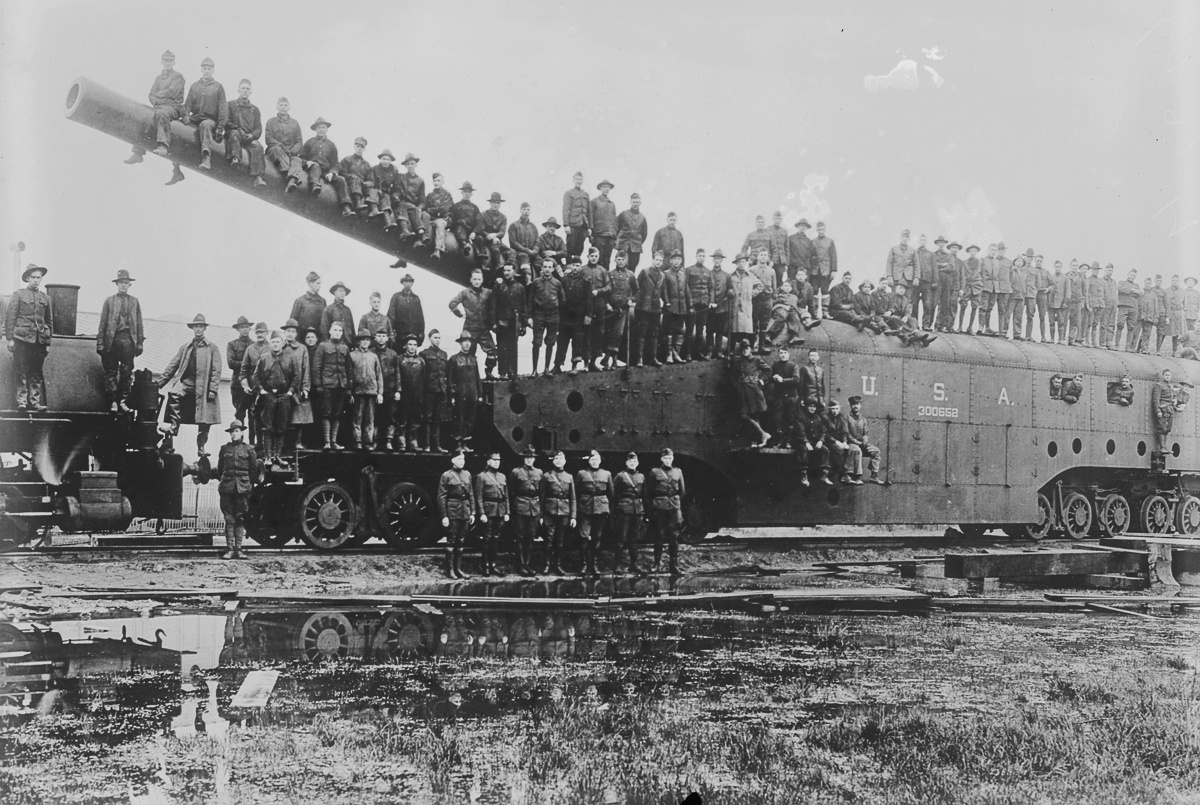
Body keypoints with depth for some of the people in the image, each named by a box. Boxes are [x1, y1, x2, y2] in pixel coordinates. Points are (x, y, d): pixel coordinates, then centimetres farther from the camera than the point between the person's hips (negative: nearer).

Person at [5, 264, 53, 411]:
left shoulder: (45, 298, 14)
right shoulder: (18, 294, 5)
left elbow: (49, 321, 16)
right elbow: (10, 317, 1)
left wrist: (48, 342, 11)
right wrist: (10, 338, -6)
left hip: (39, 340, 3)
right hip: (22, 338, -3)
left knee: (37, 373, 2)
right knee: (22, 372, -3)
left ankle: (35, 401, 4)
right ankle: (22, 402, -1)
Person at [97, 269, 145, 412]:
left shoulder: (134, 302, 13)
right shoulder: (109, 301, 9)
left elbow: (139, 324, 11)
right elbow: (103, 323, 6)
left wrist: (140, 342, 3)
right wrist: (100, 343, -1)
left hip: (128, 339, 1)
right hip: (112, 339, -1)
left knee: (127, 372, -1)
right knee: (111, 371, -1)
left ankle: (122, 400, 6)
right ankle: (113, 401, 3)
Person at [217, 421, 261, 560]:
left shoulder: (248, 449, 6)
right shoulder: (224, 448, 10)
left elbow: (254, 470, 10)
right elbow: (220, 468, 16)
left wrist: (251, 484, 8)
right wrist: (222, 481, 12)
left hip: (243, 487, -1)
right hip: (227, 487, 1)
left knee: (240, 519, 0)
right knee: (229, 519, -1)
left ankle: (238, 550, 3)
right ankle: (230, 550, 0)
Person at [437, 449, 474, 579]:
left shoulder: (467, 475, 11)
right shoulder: (446, 476, -5)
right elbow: (441, 497, -7)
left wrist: (472, 512, 10)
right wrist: (444, 516, -12)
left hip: (465, 512, 5)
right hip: (452, 512, -5)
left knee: (460, 541, 9)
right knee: (451, 541, -2)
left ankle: (458, 568, 15)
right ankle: (450, 569, 4)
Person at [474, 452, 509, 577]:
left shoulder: (502, 477, 14)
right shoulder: (482, 477, -2)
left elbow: (506, 496, 16)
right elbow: (479, 497, -7)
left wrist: (506, 513, 9)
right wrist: (481, 513, -14)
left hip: (500, 512, 5)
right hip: (489, 512, -5)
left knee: (496, 539, 8)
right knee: (487, 539, -3)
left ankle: (493, 565, 15)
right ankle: (486, 566, 3)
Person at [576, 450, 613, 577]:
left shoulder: (607, 474, 12)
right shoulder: (581, 474, 6)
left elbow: (611, 493, 12)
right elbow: (576, 493, 5)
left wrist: (610, 510, 6)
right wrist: (576, 510, -2)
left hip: (601, 509, 2)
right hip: (586, 508, -2)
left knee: (597, 537, 6)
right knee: (584, 537, -8)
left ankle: (593, 565, 14)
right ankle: (585, 565, -4)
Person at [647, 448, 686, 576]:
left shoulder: (678, 472, 12)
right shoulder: (655, 472, 4)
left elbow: (682, 491, 17)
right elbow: (649, 492, 7)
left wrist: (675, 499, 11)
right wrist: (655, 501, 7)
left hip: (674, 507, 2)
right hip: (659, 508, -2)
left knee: (674, 537, 0)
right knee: (659, 536, -1)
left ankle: (674, 566, 2)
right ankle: (657, 563, 7)